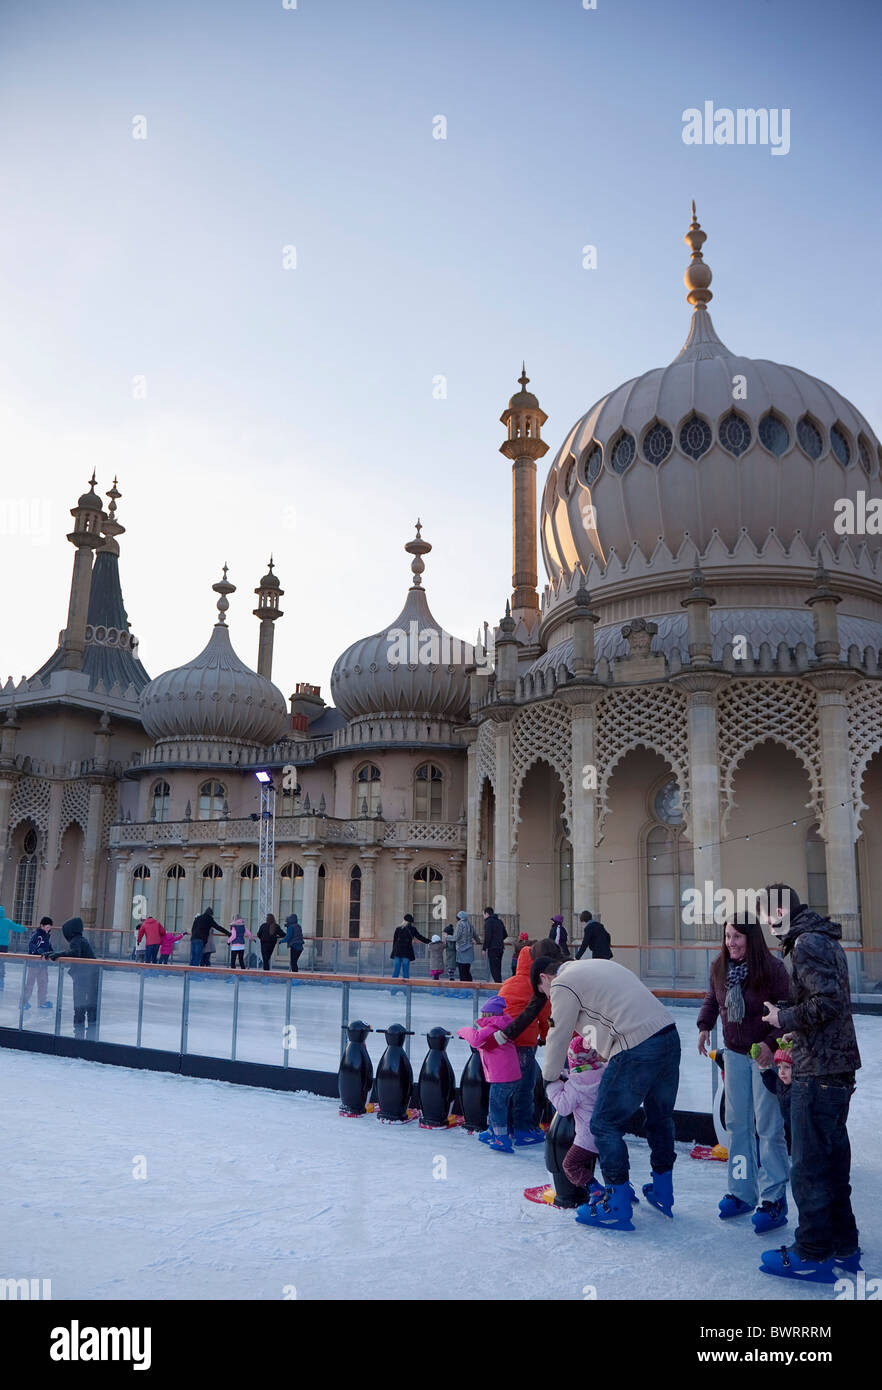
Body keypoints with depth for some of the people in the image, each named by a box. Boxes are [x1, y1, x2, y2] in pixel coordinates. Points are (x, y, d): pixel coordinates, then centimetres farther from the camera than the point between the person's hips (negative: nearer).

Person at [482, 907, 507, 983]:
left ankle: (499, 983, -12)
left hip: (493, 948, -8)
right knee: (498, 968, 15)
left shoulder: (488, 922, -9)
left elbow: (487, 936, -17)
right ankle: (499, 983, 16)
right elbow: (504, 935, 20)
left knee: (494, 969, -6)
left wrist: (484, 948, -10)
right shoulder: (499, 921, 15)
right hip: (500, 948, 8)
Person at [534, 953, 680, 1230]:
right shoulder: (600, 965, 25)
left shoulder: (563, 984, 0)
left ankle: (618, 1209, 10)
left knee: (606, 1124, 4)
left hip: (637, 1049, -9)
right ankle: (662, 1194, 39)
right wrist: (594, 1038, 32)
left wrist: (550, 1077, 19)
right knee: (660, 1117, 24)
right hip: (669, 1035, 9)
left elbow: (558, 1036, 4)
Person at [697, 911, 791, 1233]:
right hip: (735, 1053, 6)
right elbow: (712, 1000, 13)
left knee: (768, 1127, -3)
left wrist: (771, 1043, -26)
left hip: (766, 1054, -5)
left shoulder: (772, 968, -19)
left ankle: (774, 1200, 8)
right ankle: (742, 1193, 25)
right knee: (737, 1124, 12)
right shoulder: (719, 968, -4)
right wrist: (705, 1025, 1)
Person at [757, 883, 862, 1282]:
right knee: (832, 1158, 18)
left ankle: (812, 1254, 10)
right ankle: (843, 1246, 28)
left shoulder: (807, 943, -16)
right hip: (837, 1068, 10)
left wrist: (784, 1018, -12)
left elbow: (826, 1001, -25)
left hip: (818, 1072, -10)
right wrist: (790, 1020, 11)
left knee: (809, 1164, 0)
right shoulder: (825, 940, 15)